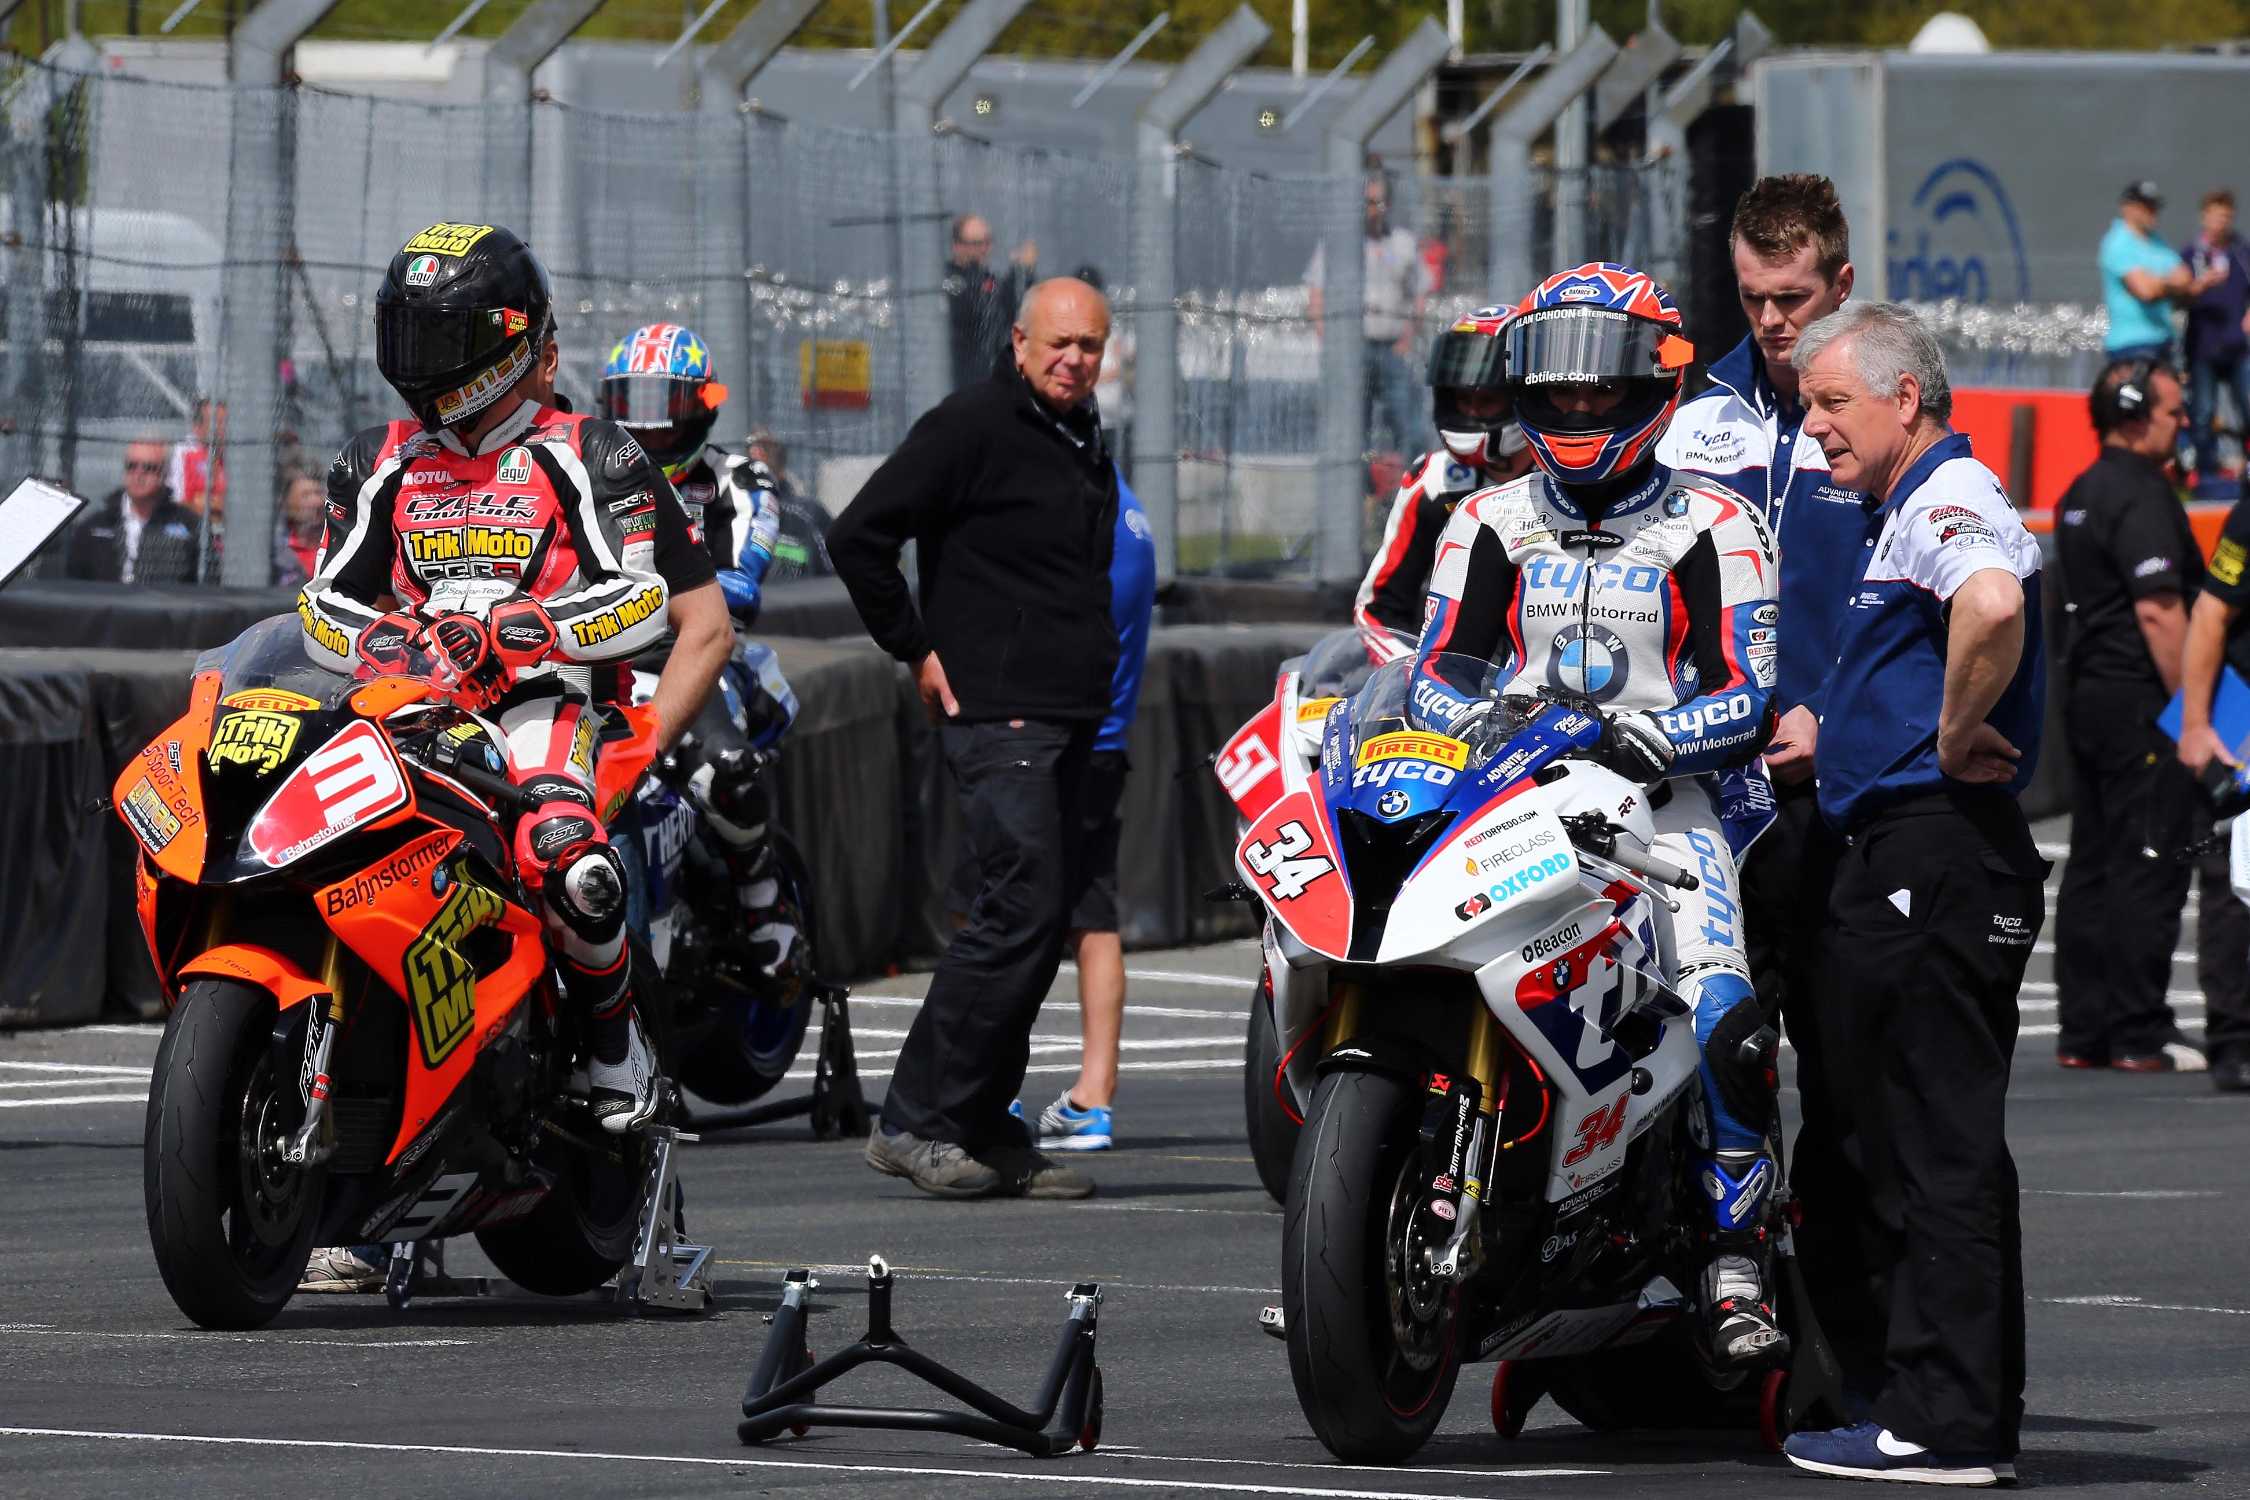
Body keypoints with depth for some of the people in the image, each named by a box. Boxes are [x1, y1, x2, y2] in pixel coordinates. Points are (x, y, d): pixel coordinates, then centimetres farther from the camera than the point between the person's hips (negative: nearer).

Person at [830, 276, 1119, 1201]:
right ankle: (916, 1122, -11)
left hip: (1067, 728, 9)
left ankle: (984, 1134, 11)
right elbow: (858, 538, -12)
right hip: (997, 715, -9)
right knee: (1021, 912, -15)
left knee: (1039, 926, 7)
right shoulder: (971, 428, -8)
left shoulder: (1085, 447, 19)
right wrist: (915, 649, -9)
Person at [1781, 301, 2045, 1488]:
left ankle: (1944, 1422, -11)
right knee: (1910, 1137, 13)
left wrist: (1956, 734, -24)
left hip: (1940, 851, -11)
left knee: (1940, 1144, -10)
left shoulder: (1953, 499, -13)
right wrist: (1834, 733, 22)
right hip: (1898, 851, 11)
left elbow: (1994, 606, -36)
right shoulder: (1902, 513, 21)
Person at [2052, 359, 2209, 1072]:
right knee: (2150, 868, -6)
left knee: (2092, 865, 11)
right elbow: (2158, 611, -21)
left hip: (2086, 693, 10)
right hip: (2140, 698, -10)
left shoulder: (2081, 494, 15)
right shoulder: (2140, 497, -15)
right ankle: (2141, 1035, -7)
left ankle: (2083, 1030, 13)